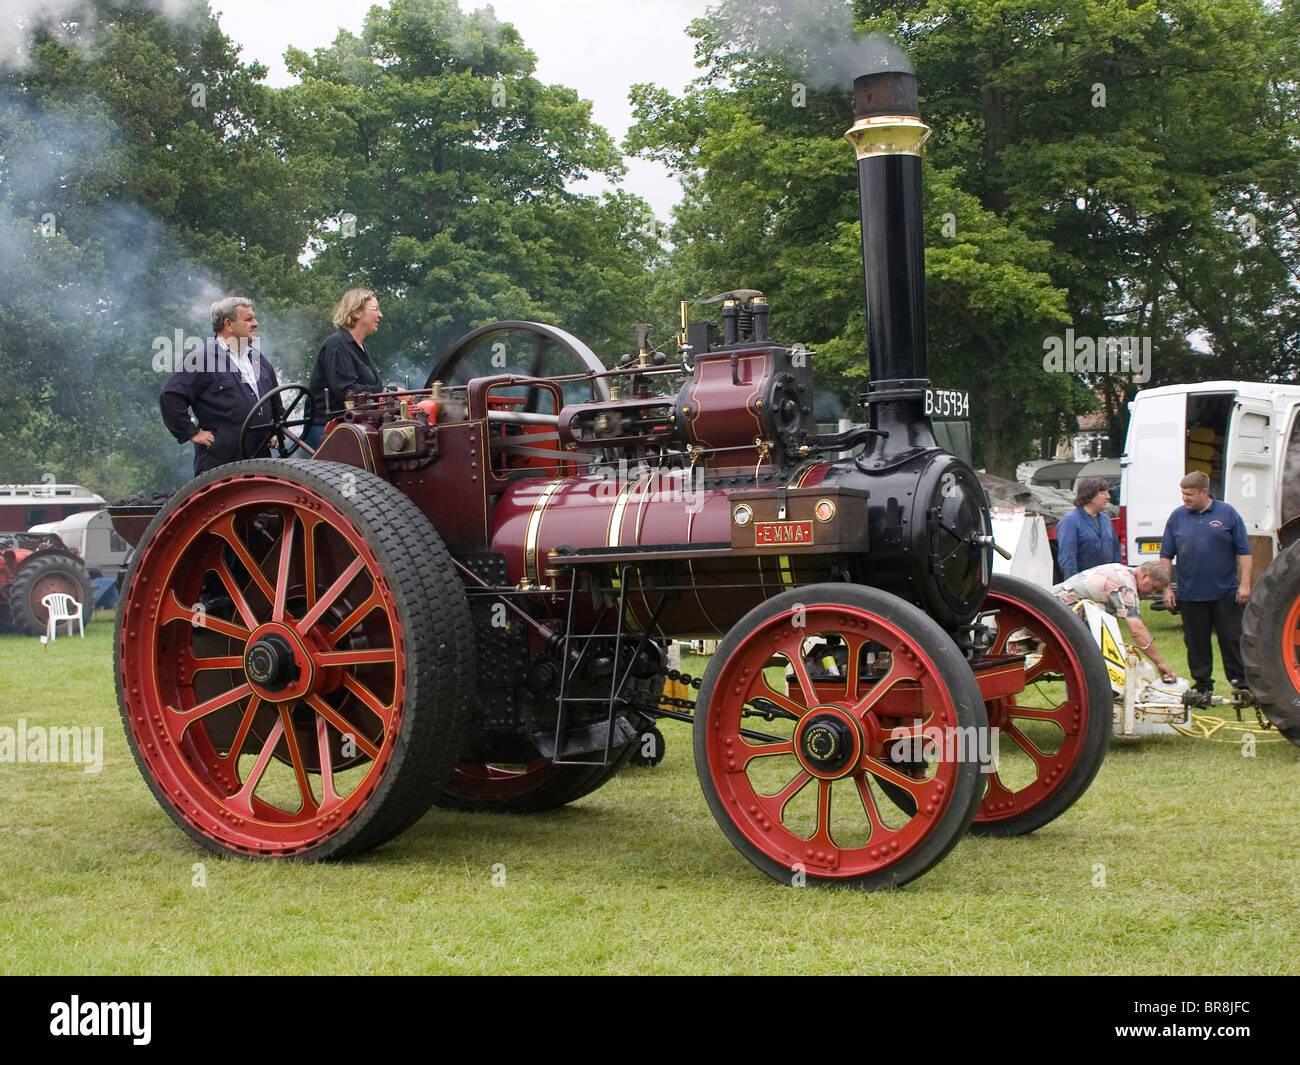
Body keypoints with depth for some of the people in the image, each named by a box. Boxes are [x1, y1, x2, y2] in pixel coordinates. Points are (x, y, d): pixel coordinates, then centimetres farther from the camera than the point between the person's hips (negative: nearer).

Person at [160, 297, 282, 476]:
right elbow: (170, 397, -10)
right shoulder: (201, 359, -6)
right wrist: (192, 433, -11)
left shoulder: (258, 358, 19)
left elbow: (276, 400, 33)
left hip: (260, 459, 7)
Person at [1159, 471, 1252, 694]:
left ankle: (1241, 682, 8)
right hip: (1190, 595, 2)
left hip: (1226, 593, -2)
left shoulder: (1227, 514, 1)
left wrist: (1244, 584, -5)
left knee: (1232, 639, 0)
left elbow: (1243, 552, 2)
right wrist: (1166, 588, 3)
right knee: (1196, 642, 6)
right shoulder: (1177, 517, 6)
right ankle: (1202, 687, 15)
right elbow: (1166, 556, 9)